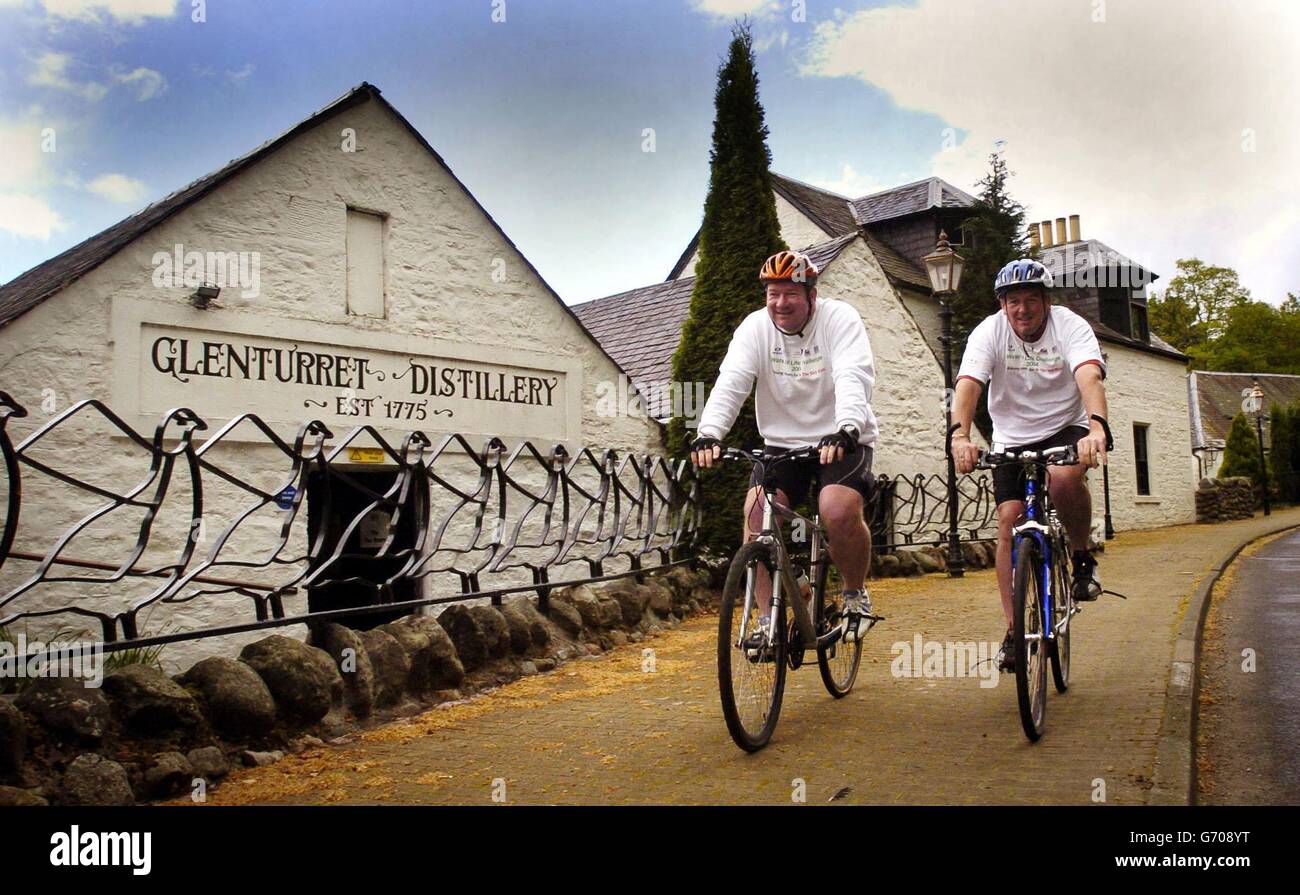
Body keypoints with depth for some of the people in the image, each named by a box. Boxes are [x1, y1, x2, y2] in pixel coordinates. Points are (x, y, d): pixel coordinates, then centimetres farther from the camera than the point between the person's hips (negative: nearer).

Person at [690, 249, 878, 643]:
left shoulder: (840, 319, -12)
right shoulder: (755, 326, -5)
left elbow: (853, 378, -27)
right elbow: (730, 382, -19)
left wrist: (846, 430, -47)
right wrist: (709, 433, -37)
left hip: (840, 443, -3)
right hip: (782, 442, 3)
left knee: (839, 512, -27)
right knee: (757, 513, -19)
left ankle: (856, 593, 3)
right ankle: (767, 618, -5)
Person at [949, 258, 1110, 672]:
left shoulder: (1070, 326, -15)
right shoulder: (989, 331, -13)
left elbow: (1090, 377, -33)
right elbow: (968, 385, -28)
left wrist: (1096, 426, -53)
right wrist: (960, 435, -47)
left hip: (1066, 429, -1)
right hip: (1012, 439, 2)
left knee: (1064, 478, -35)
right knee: (1009, 520, -11)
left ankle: (1083, 557, -5)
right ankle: (1014, 631, -1)